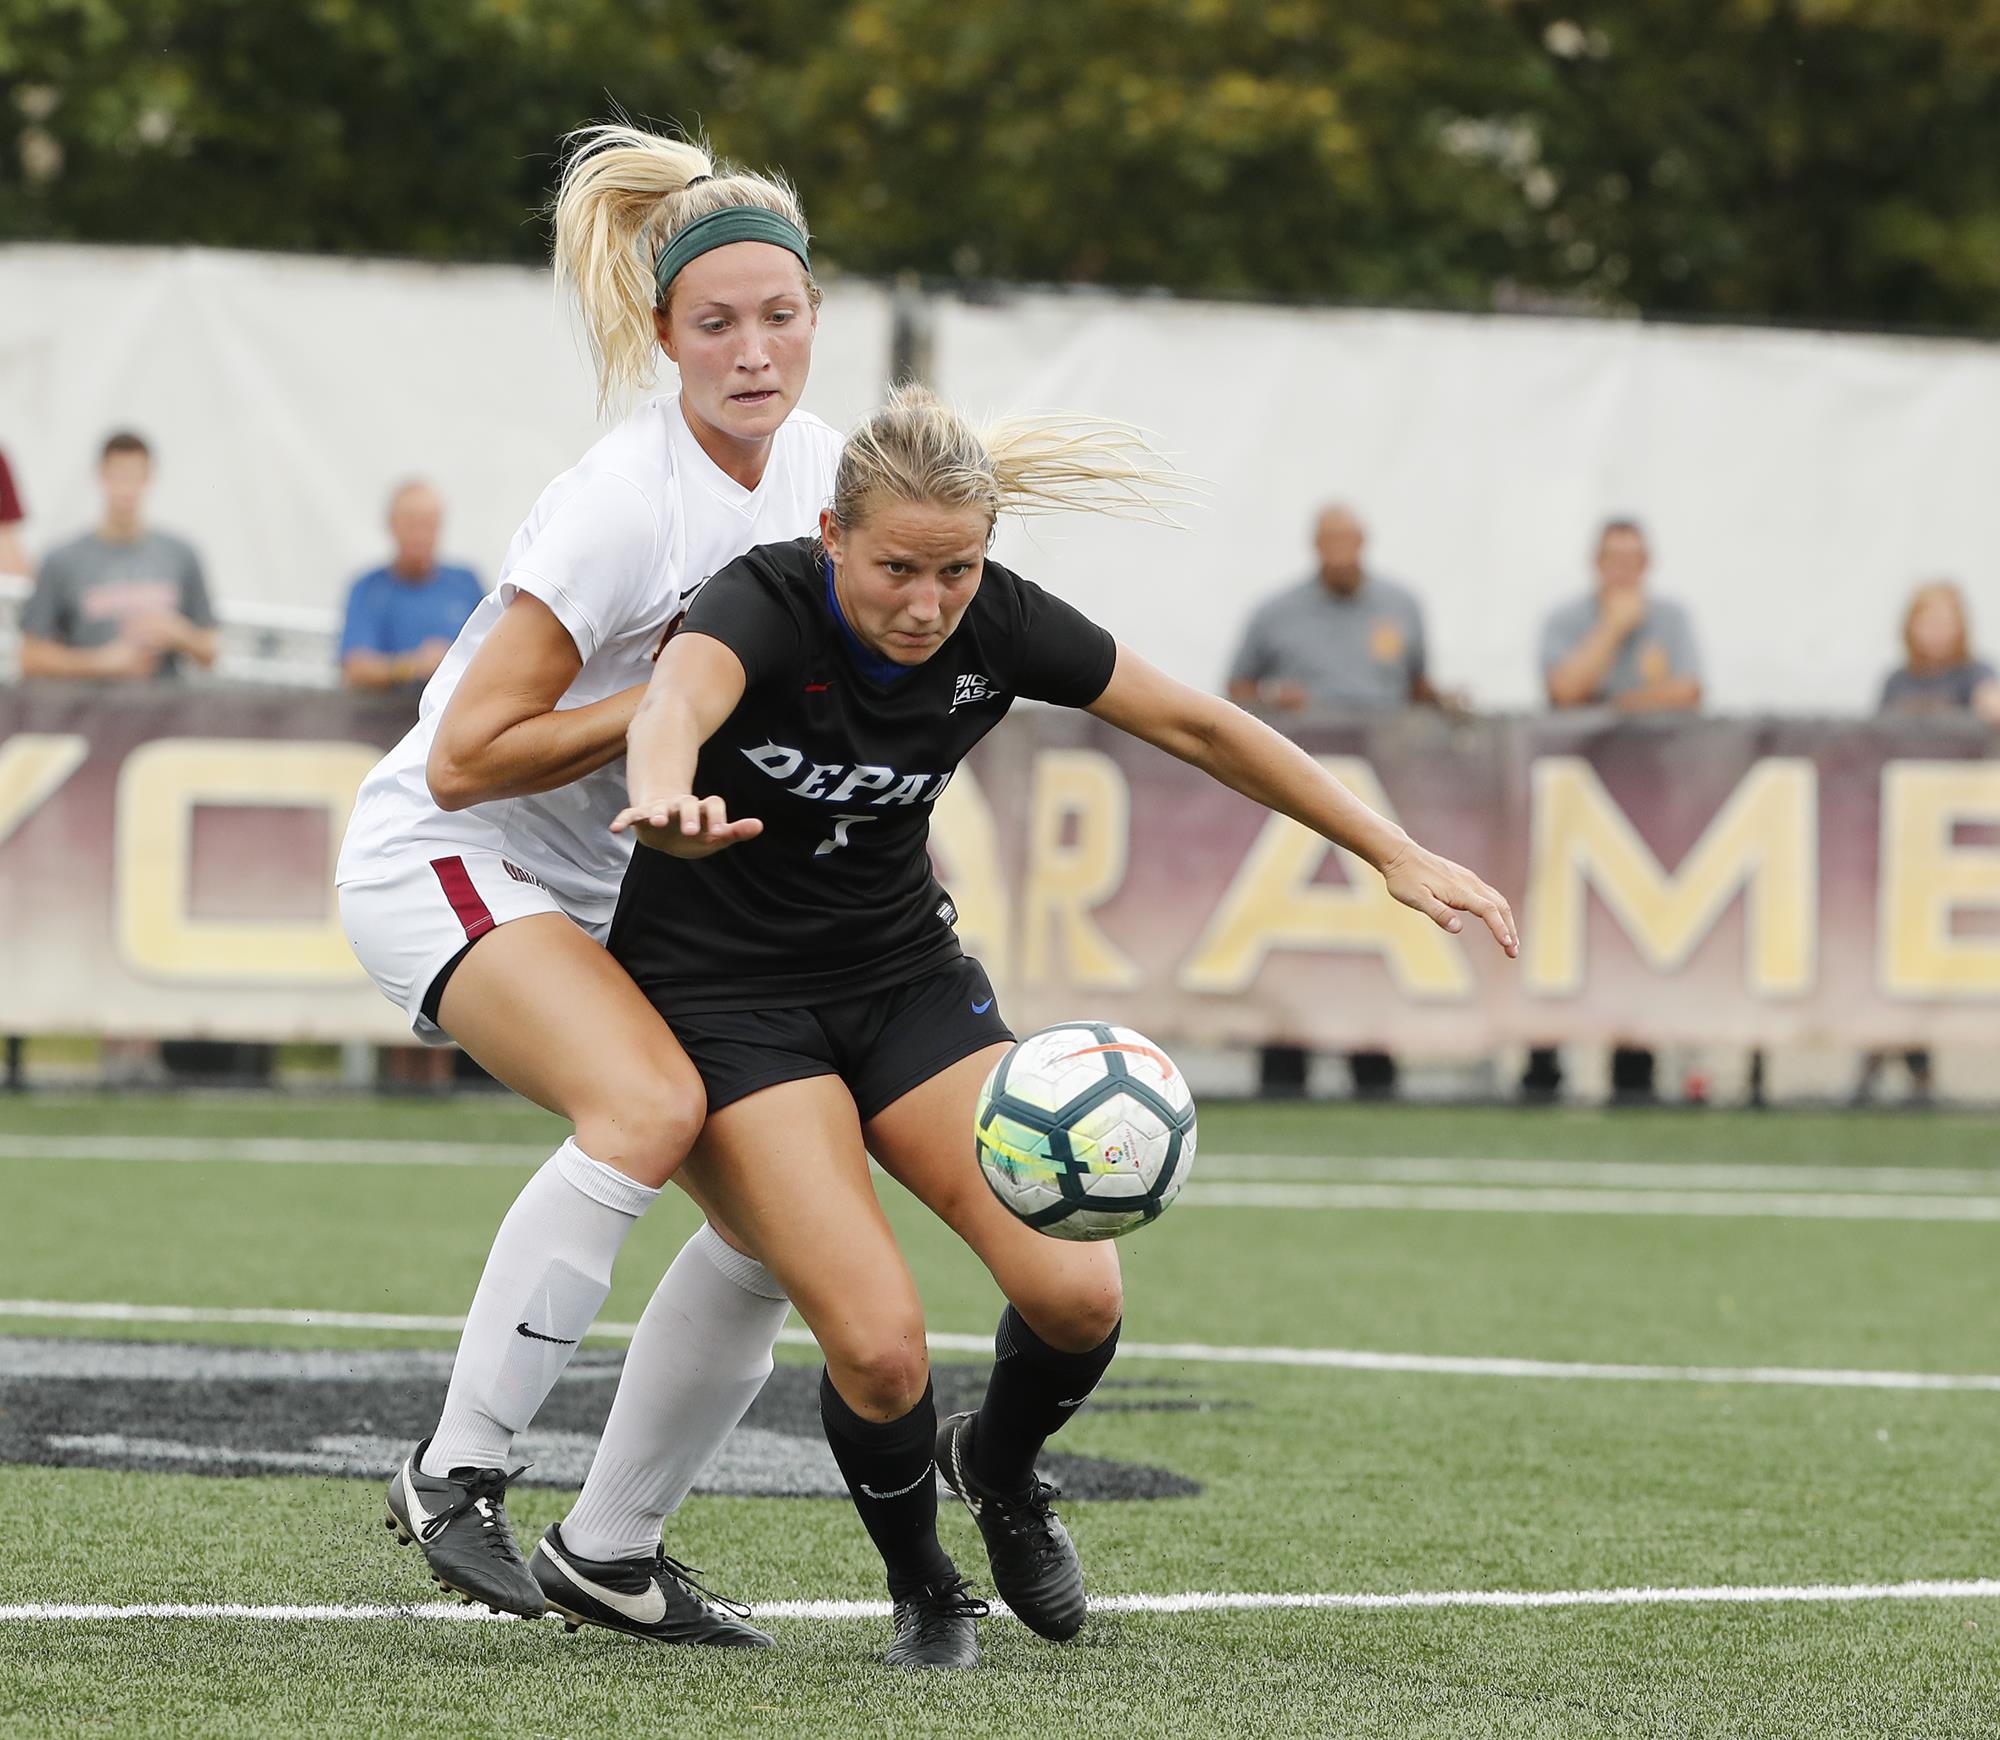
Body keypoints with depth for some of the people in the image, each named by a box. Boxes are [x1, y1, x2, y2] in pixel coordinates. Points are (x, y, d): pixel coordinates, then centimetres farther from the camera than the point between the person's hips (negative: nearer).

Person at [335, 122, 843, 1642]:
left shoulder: (815, 463, 0)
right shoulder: (623, 506, -24)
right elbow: (464, 760, -22)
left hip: (617, 888, 8)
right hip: (445, 861, -8)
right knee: (652, 1108, -34)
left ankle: (615, 1550, 10)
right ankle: (455, 1473, -25)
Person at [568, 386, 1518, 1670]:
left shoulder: (997, 623, -12)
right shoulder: (766, 605, -26)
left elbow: (1197, 727, -1)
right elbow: (678, 697, -49)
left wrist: (1396, 853, -3)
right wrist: (667, 794, -73)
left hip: (904, 973, 4)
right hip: (725, 991, -4)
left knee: (1078, 1295, -13)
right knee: (880, 1347, -21)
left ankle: (1000, 1467, 22)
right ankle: (922, 1591, 10)